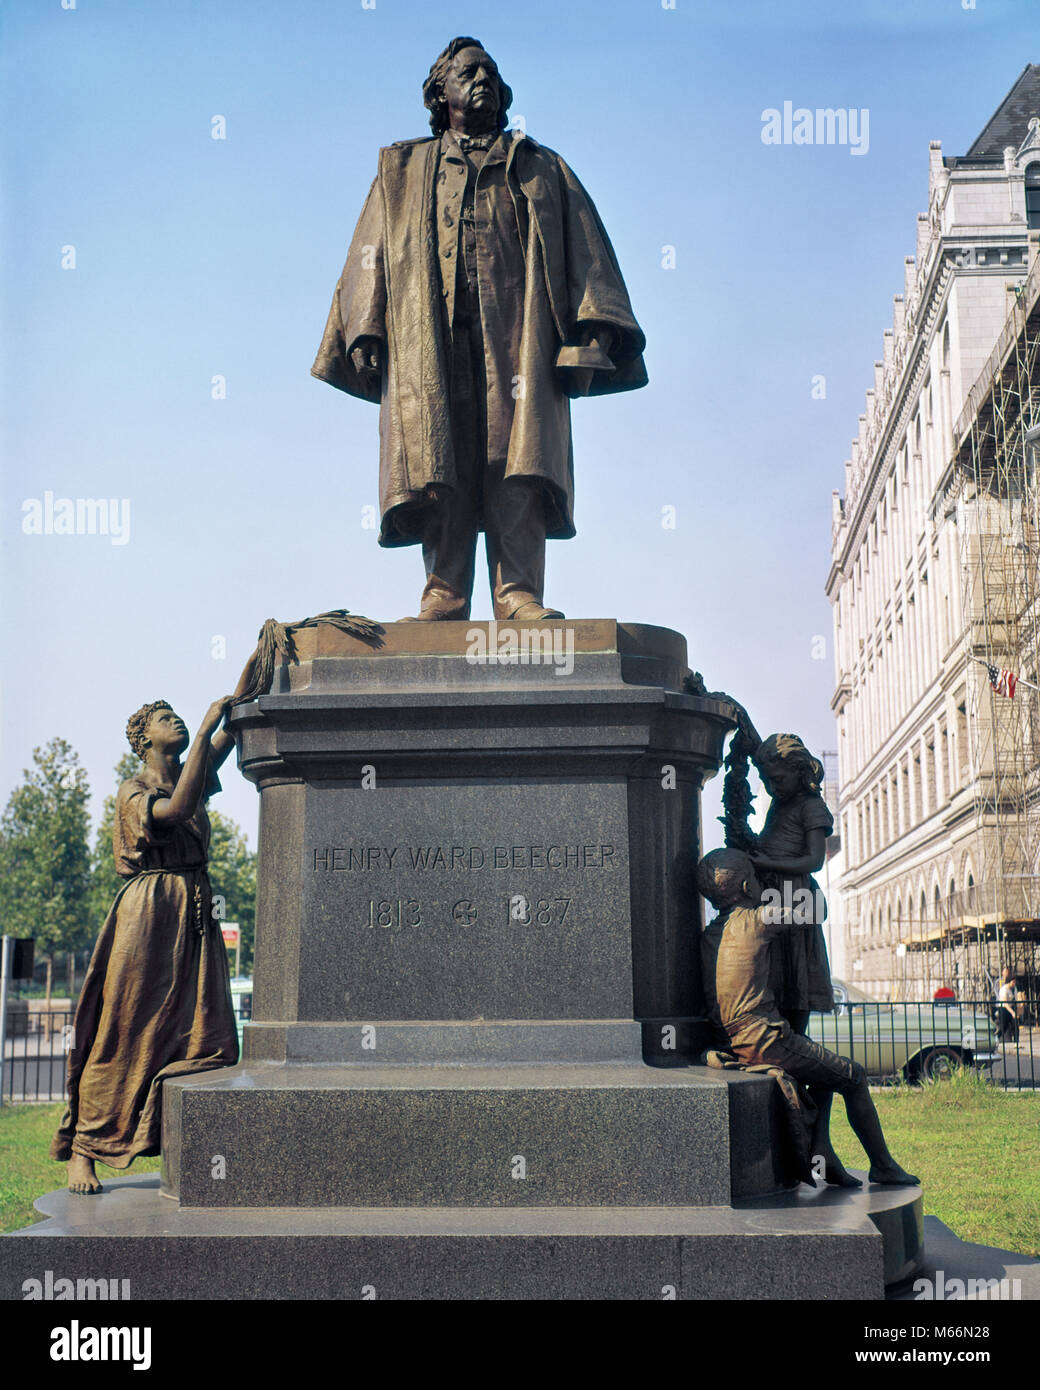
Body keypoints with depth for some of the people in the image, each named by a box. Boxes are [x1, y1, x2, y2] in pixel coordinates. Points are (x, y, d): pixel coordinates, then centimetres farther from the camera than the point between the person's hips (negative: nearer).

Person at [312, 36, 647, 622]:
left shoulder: (541, 168, 25)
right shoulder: (404, 172, 27)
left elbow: (586, 254, 15)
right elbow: (370, 257, 18)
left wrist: (587, 333, -1)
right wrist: (366, 334, 1)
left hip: (516, 333, 0)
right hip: (429, 335, 1)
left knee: (518, 459, -16)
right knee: (440, 461, -13)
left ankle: (519, 594, -22)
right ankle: (445, 594, -16)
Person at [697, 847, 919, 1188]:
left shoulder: (709, 935, 13)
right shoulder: (756, 920, -9)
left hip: (734, 1043, 8)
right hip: (767, 1041, -8)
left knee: (826, 1069, 27)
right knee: (854, 1077, 8)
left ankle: (820, 1150, 14)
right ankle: (882, 1166, 18)